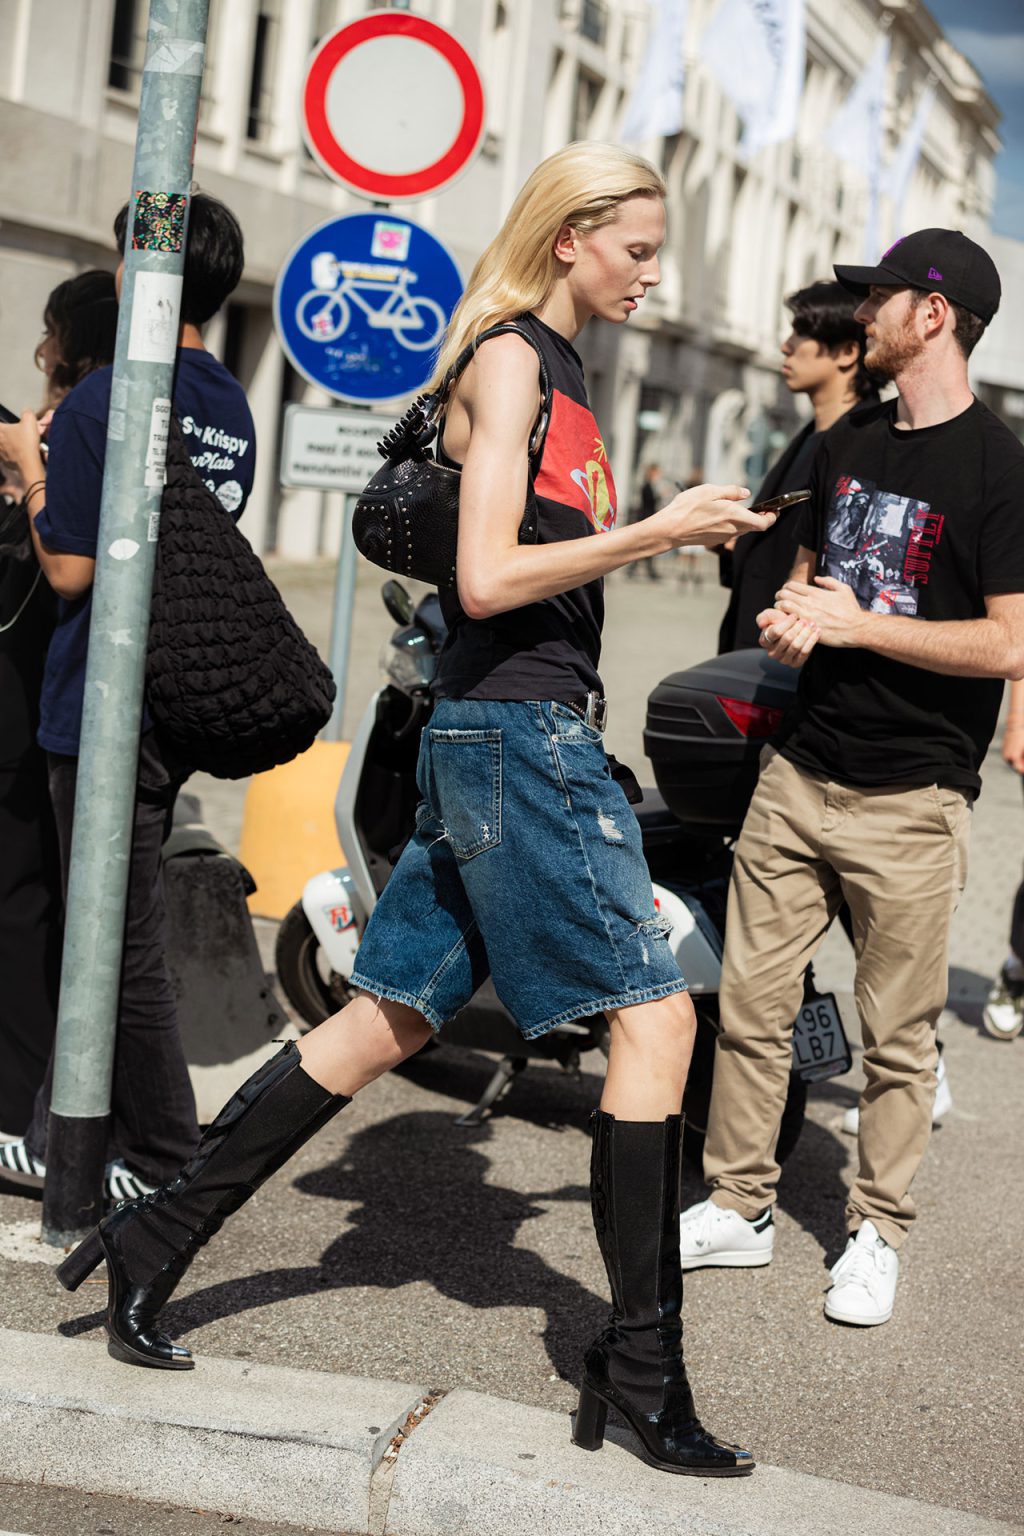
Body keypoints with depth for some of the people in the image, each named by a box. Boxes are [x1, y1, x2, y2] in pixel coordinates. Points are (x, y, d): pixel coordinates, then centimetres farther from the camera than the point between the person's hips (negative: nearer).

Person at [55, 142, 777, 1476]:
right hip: (517, 735, -10)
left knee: (391, 1021, 12)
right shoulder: (510, 360, -10)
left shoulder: (560, 371, 18)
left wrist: (676, 525, 15)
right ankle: (641, 1368, 0)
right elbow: (486, 579, -19)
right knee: (655, 1016, -7)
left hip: (517, 738, 10)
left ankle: (155, 1244, 18)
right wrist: (655, 530, -16)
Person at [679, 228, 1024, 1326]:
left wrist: (855, 622, -14)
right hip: (801, 769, 6)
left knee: (898, 1035, 5)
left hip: (910, 796, -6)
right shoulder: (848, 443, 14)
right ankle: (739, 1207, 20)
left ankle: (877, 1232, 19)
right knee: (751, 1003, 7)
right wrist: (787, 618, 1)